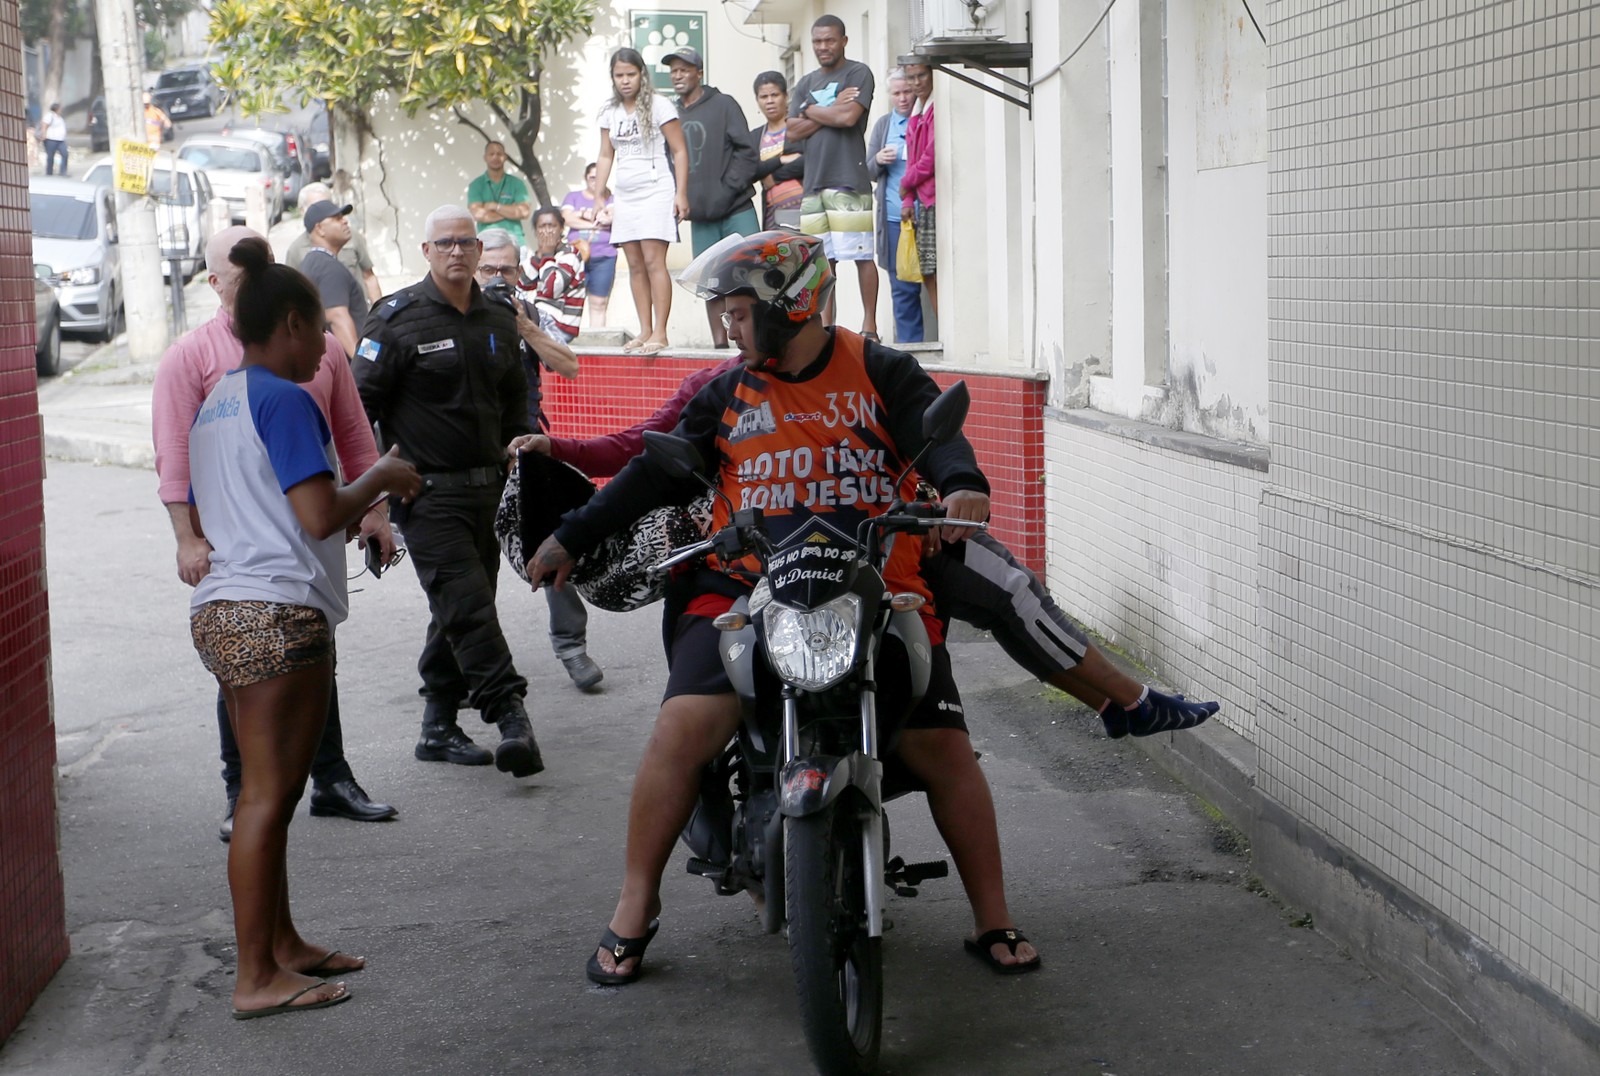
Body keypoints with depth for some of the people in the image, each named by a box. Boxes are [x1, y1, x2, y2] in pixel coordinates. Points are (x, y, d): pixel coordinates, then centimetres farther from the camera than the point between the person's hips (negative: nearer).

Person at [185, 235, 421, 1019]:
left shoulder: (215, 403, 17)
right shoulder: (285, 401, -11)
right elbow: (321, 516, -20)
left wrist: (349, 510, 25)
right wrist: (380, 478, -2)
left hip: (225, 610, 10)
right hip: (278, 612, -10)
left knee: (269, 788, 16)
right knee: (268, 793, -6)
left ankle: (281, 943, 24)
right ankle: (256, 979, -3)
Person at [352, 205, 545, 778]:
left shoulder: (500, 318, 12)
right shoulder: (398, 320, -7)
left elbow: (515, 399, 24)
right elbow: (359, 403, -6)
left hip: (487, 489, 7)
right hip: (429, 493, -7)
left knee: (463, 607, 11)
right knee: (468, 606, -14)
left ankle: (439, 726, 21)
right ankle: (511, 720, -17)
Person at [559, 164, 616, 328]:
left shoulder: (610, 199, 13)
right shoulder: (573, 196, 16)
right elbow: (568, 218, -2)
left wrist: (582, 214, -4)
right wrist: (594, 224, -5)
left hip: (604, 258, 0)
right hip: (576, 256, 0)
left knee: (599, 304, -1)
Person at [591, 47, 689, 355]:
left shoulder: (658, 107, -4)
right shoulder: (610, 113, 12)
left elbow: (680, 151, -5)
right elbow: (606, 157, 16)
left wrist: (681, 193, -12)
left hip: (655, 191, -6)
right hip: (625, 196, 6)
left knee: (653, 261, -13)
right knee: (635, 265, 5)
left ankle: (659, 332, -13)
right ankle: (644, 331, 9)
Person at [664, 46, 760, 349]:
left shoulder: (723, 105, 0)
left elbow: (747, 153, -6)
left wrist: (727, 190, -13)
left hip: (736, 211, -4)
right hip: (700, 217, 5)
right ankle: (720, 343, 10)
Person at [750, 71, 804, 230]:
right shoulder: (754, 136, 18)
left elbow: (811, 161, -8)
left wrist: (775, 177, -2)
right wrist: (780, 160, -7)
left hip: (803, 209, -4)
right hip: (773, 216, 4)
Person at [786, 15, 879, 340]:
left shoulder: (858, 73, 2)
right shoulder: (806, 84, 19)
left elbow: (849, 117, -14)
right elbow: (793, 131, 8)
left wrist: (810, 110, 1)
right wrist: (832, 109, -3)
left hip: (849, 181, -6)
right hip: (813, 182, 6)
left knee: (861, 254, -7)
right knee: (821, 259, 6)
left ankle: (870, 325, -4)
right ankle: (825, 327, 11)